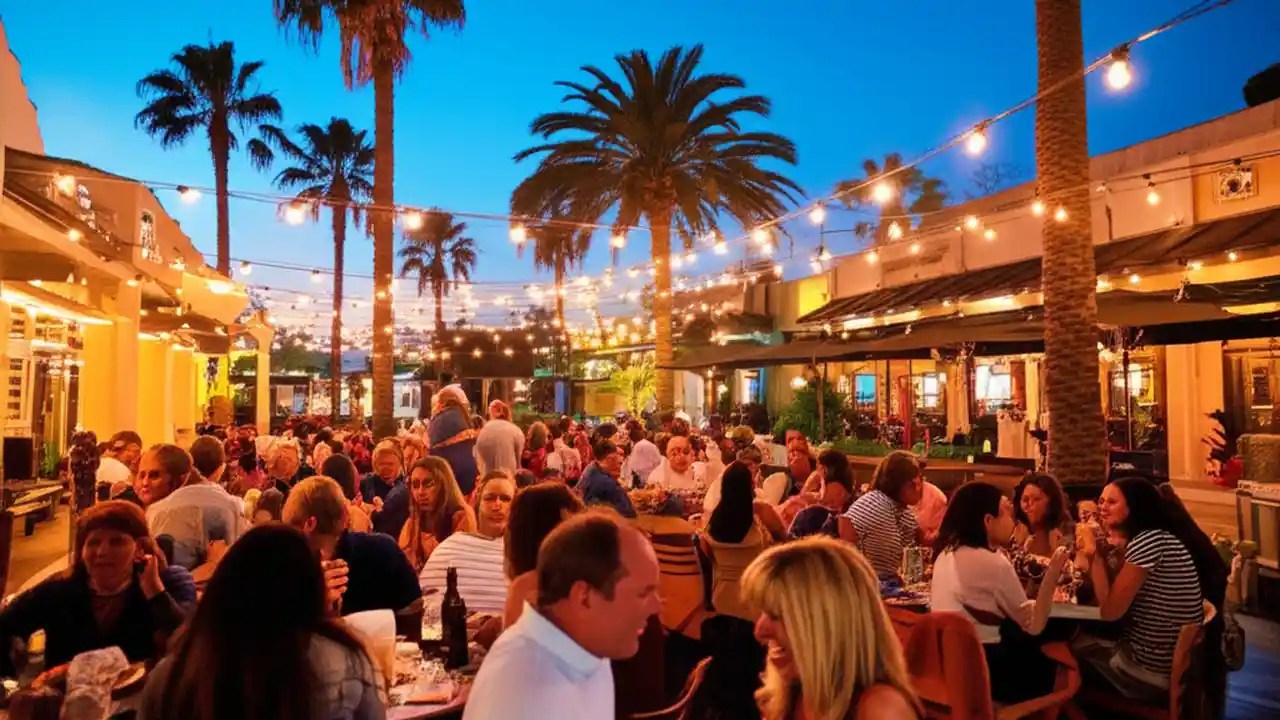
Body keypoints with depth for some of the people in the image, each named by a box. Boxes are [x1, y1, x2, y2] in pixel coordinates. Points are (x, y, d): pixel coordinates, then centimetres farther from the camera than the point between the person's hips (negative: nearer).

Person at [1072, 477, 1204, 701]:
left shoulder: (1149, 540, -21)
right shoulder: (1151, 538, 10)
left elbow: (1110, 611, -20)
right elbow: (1115, 597, 6)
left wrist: (1094, 554, -14)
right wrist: (1093, 554, -4)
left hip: (1153, 670, -8)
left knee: (1074, 645, 11)